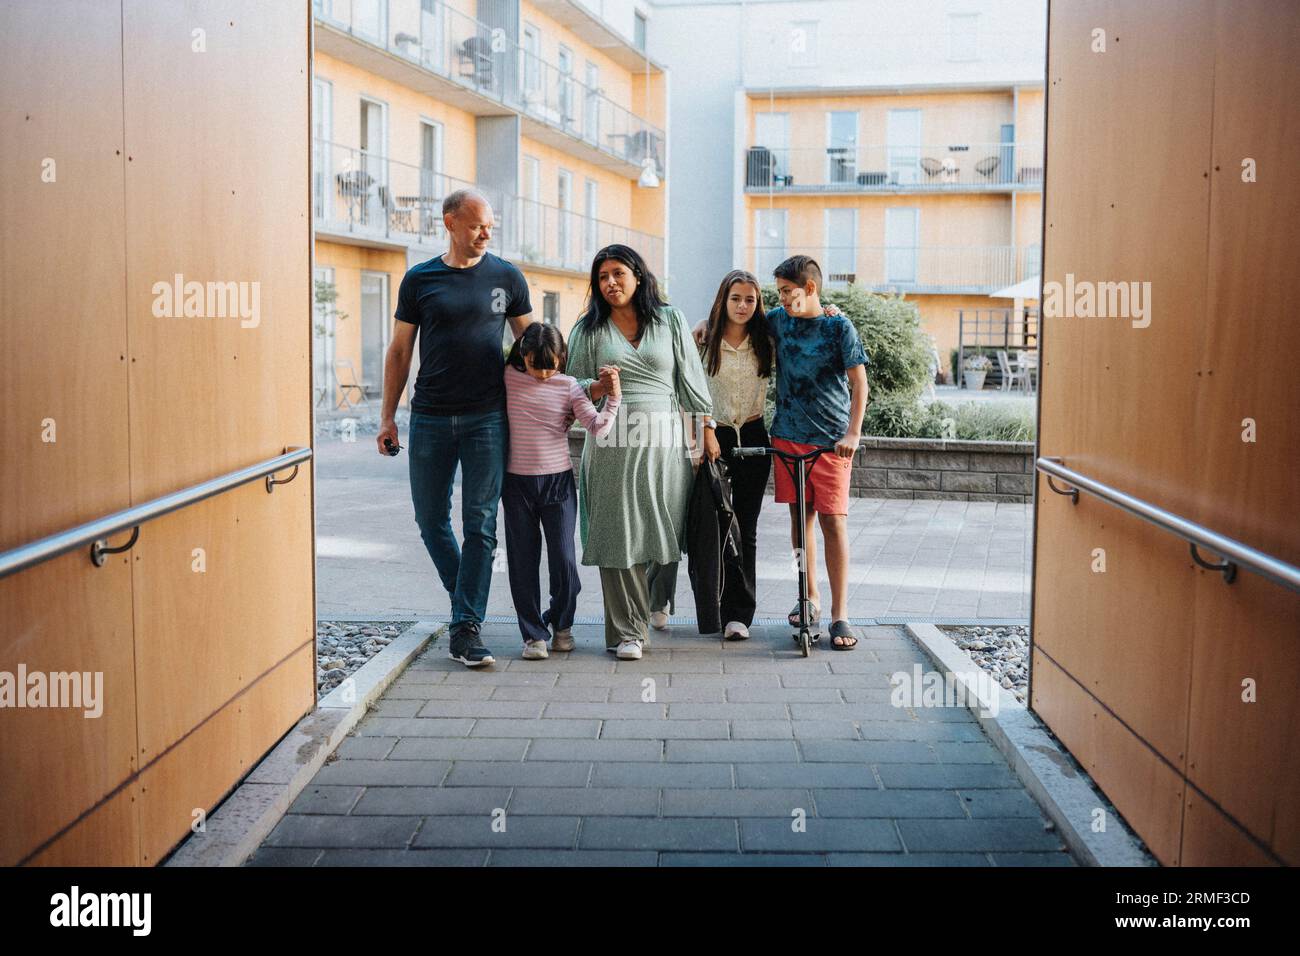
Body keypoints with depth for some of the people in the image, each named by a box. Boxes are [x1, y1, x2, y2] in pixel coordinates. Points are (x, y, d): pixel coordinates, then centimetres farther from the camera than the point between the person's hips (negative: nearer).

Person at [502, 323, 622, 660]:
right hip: (517, 482, 1)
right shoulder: (508, 378, -1)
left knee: (563, 559, -2)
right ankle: (533, 634, 14)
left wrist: (613, 397, -21)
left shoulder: (569, 386, -4)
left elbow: (597, 427, -11)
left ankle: (561, 623, 22)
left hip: (558, 481, -1)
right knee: (523, 562, 4)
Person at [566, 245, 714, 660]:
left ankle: (656, 597, 36)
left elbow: (691, 377, 11)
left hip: (665, 438, 1)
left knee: (665, 527, 6)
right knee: (619, 532, -3)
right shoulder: (589, 329, 9)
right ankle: (627, 630, 3)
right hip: (612, 439, -1)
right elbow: (573, 385, 12)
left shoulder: (671, 321, 11)